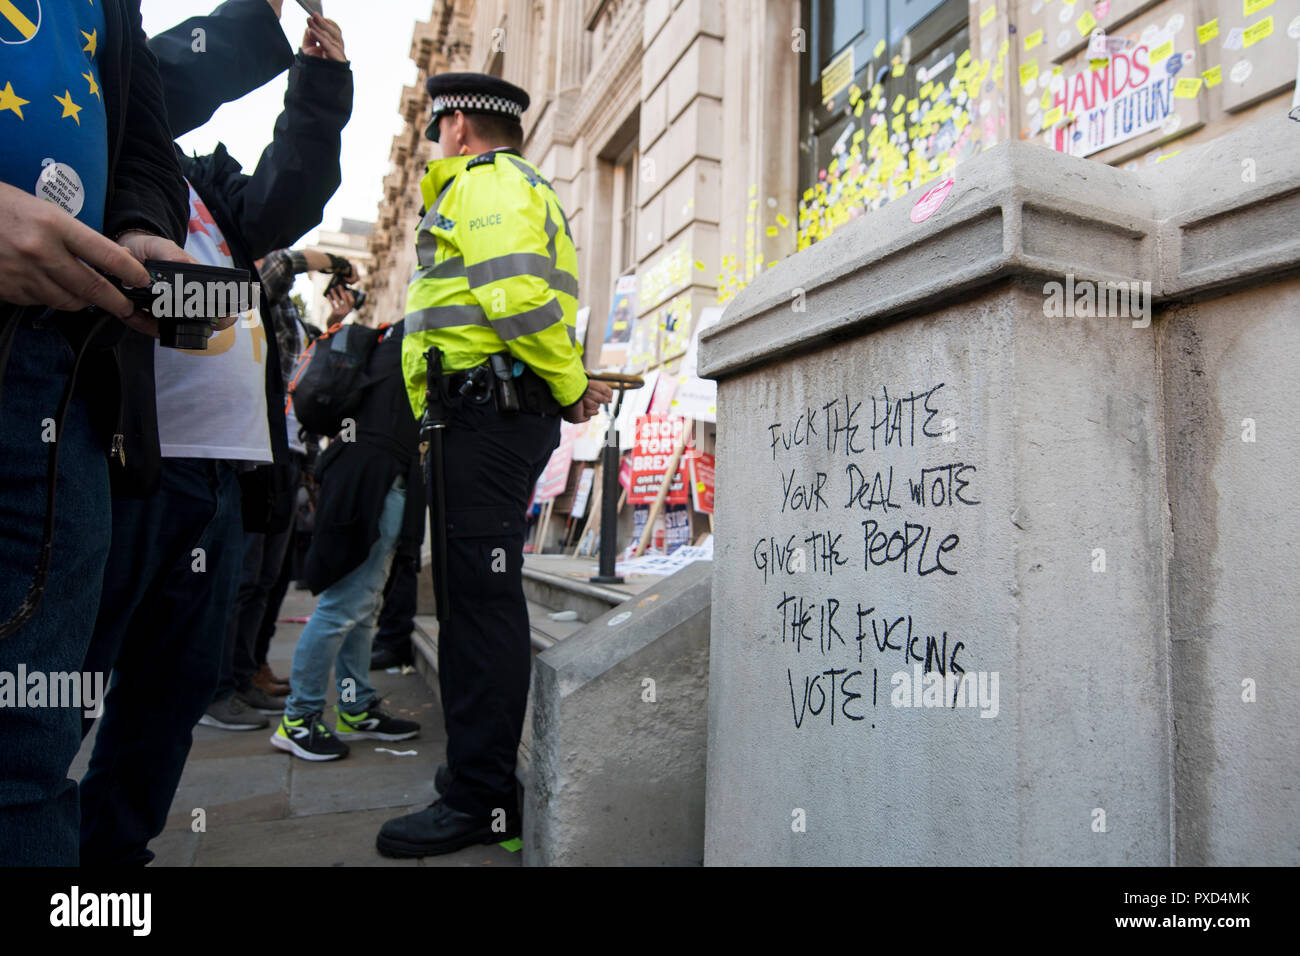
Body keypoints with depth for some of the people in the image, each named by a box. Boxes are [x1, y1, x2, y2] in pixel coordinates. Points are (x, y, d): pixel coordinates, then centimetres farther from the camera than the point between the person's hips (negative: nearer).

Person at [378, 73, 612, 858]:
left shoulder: (486, 182, -3)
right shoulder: (518, 187, 32)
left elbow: (519, 297, -20)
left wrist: (571, 390, -12)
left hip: (487, 412, -11)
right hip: (496, 415, 11)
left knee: (480, 601, -10)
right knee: (475, 595, 13)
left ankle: (481, 802, -2)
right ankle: (481, 770, 24)